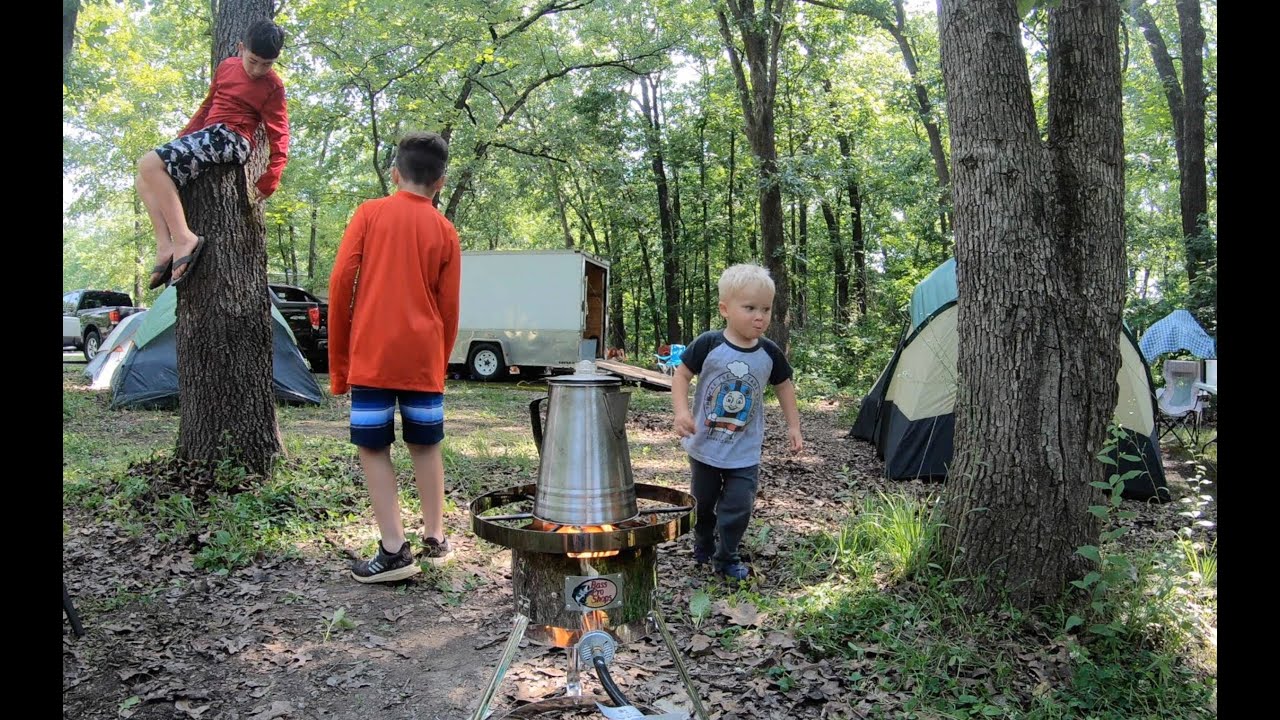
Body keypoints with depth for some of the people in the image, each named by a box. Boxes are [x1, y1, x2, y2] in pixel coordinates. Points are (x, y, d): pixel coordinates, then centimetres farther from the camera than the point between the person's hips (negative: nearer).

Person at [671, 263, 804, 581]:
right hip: (704, 445, -1)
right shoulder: (708, 345, -19)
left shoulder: (770, 353, -9)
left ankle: (726, 557, 21)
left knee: (738, 506, -1)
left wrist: (793, 426, 6)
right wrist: (681, 412, -25)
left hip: (745, 451, 1)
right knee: (702, 502, 18)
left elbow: (784, 386, 7)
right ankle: (702, 546, 44)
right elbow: (681, 375, -11)